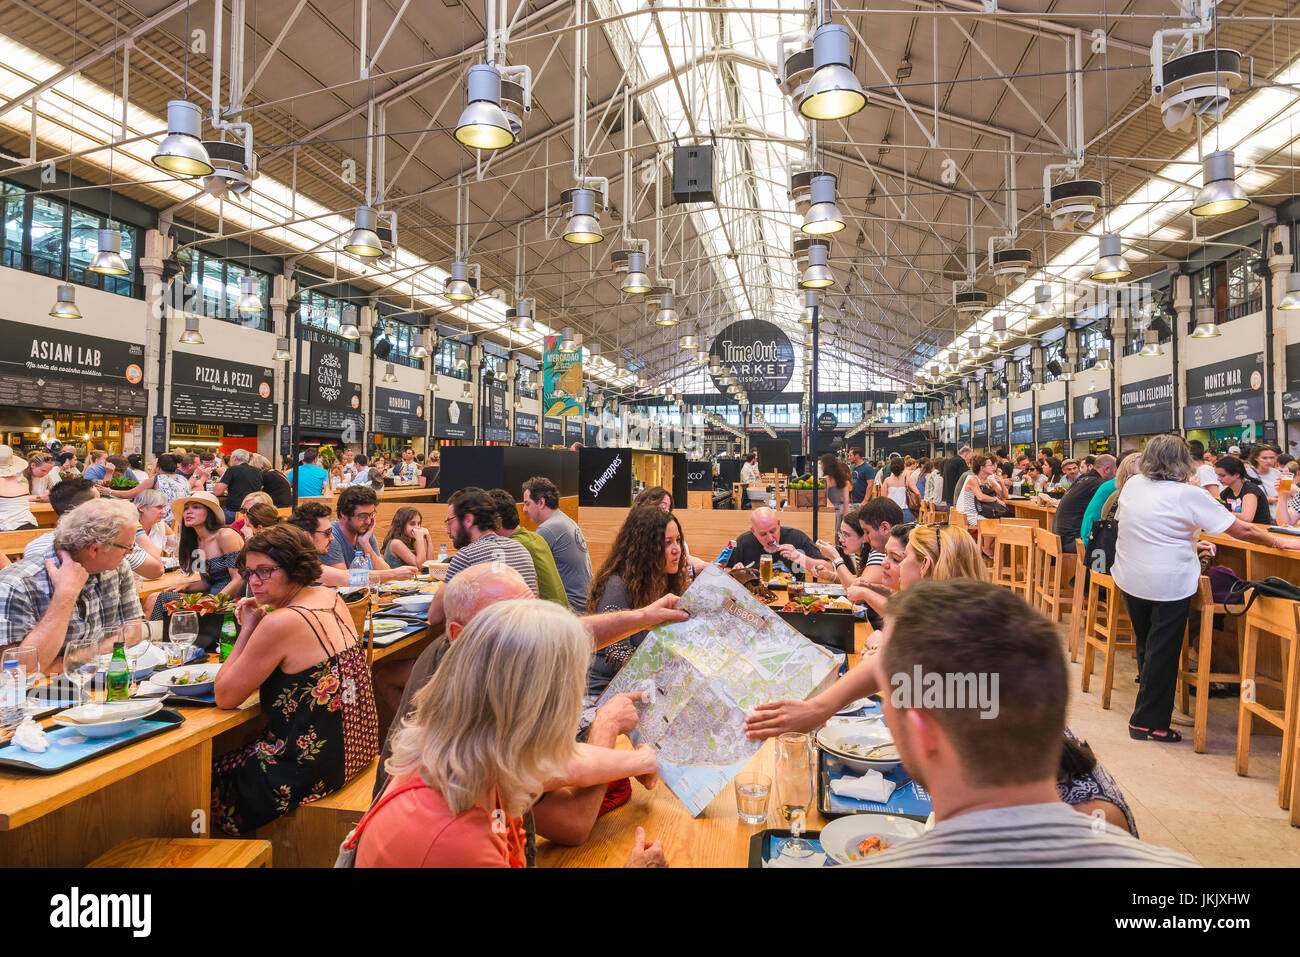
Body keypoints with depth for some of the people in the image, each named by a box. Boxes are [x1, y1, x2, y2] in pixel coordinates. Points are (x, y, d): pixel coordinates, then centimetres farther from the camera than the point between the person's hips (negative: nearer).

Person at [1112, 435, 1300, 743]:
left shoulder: (1132, 484, 2)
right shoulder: (1188, 495, -14)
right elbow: (1242, 530, -9)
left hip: (1130, 579, 5)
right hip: (1169, 584, -5)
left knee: (1145, 646, 20)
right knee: (1162, 653, 3)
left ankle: (1148, 704, 36)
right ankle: (1149, 722, 9)